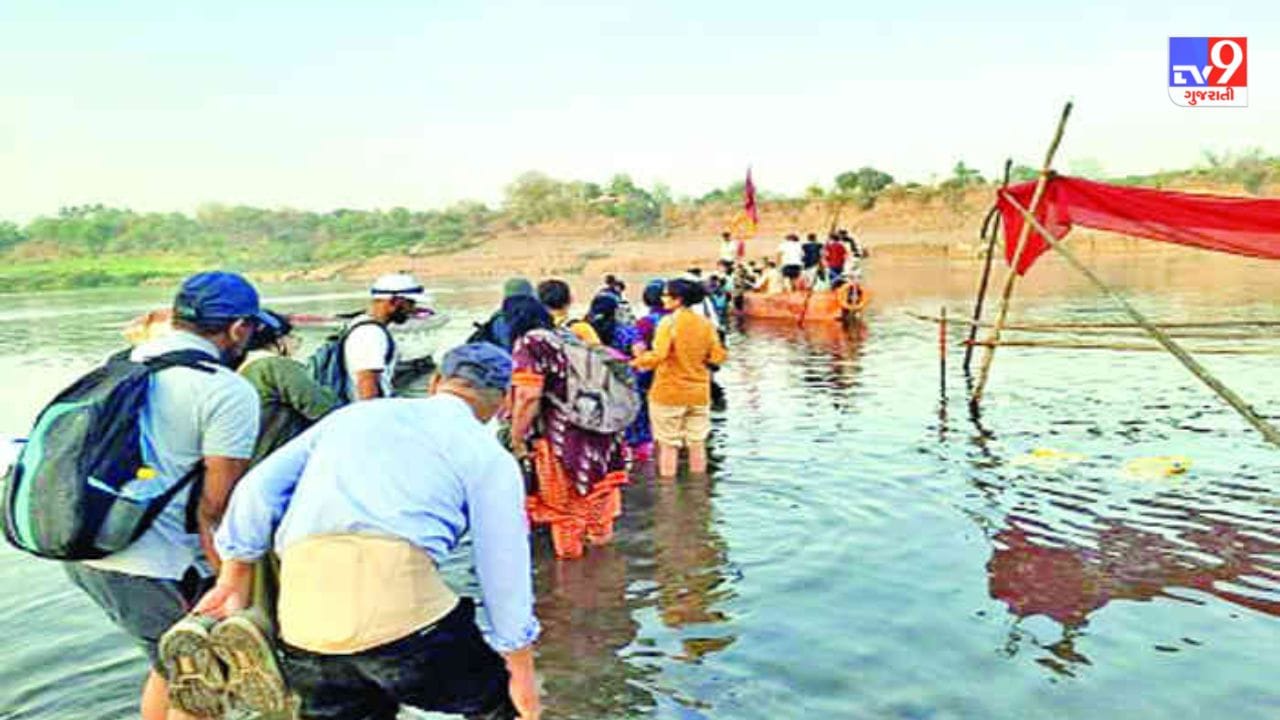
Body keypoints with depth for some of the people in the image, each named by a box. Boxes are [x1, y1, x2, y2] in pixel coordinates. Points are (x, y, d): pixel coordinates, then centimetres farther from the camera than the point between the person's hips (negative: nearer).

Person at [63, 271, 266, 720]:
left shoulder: (125, 364, 10)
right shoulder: (230, 392, -14)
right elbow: (216, 507, -16)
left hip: (82, 549, 8)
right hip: (153, 569, -8)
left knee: (171, 668, 25)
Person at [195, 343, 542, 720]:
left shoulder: (353, 414, 25)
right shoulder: (488, 454, 13)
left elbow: (260, 488, 19)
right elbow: (503, 564, 10)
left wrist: (234, 583, 28)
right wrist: (522, 672, 18)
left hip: (302, 619, 5)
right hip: (398, 601, -4)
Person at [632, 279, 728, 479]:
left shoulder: (669, 322, -15)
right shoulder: (706, 324, 0)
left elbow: (657, 356, -25)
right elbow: (718, 357, 1)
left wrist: (636, 362, -10)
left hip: (669, 393, -5)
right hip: (699, 393, 5)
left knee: (668, 445, 7)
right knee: (697, 443, 15)